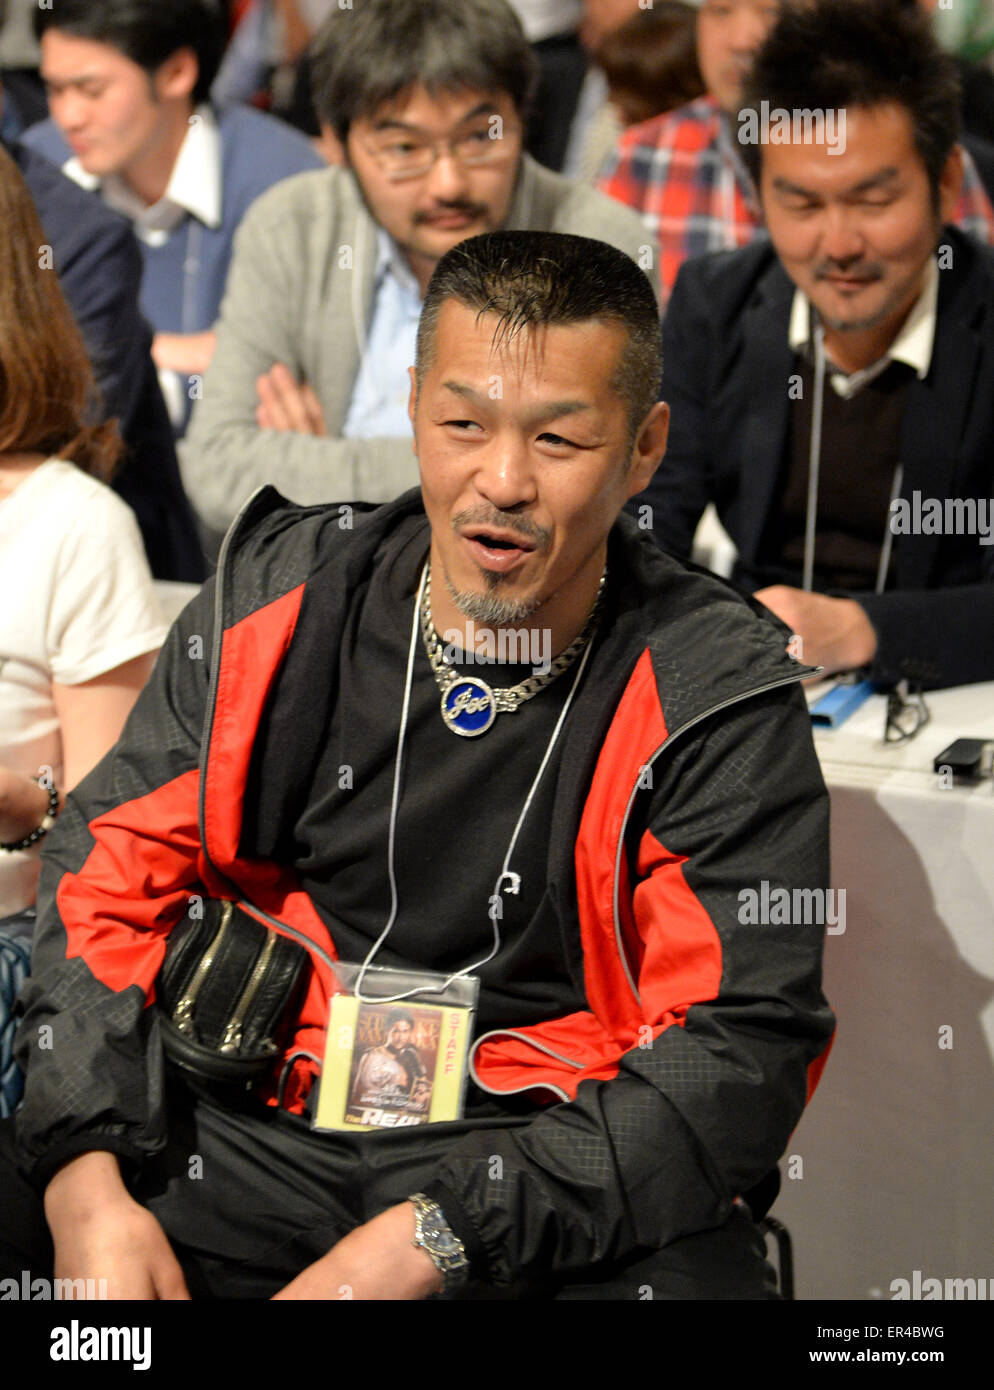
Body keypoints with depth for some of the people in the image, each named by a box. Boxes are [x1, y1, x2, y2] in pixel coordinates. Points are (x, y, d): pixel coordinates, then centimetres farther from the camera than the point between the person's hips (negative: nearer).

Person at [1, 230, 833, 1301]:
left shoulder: (719, 699, -6)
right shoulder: (277, 600, 4)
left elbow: (740, 1047, -11)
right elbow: (111, 872, 7)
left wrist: (425, 1244, -21)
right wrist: (89, 1184, -9)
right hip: (259, 1125, 3)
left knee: (690, 1280, -34)